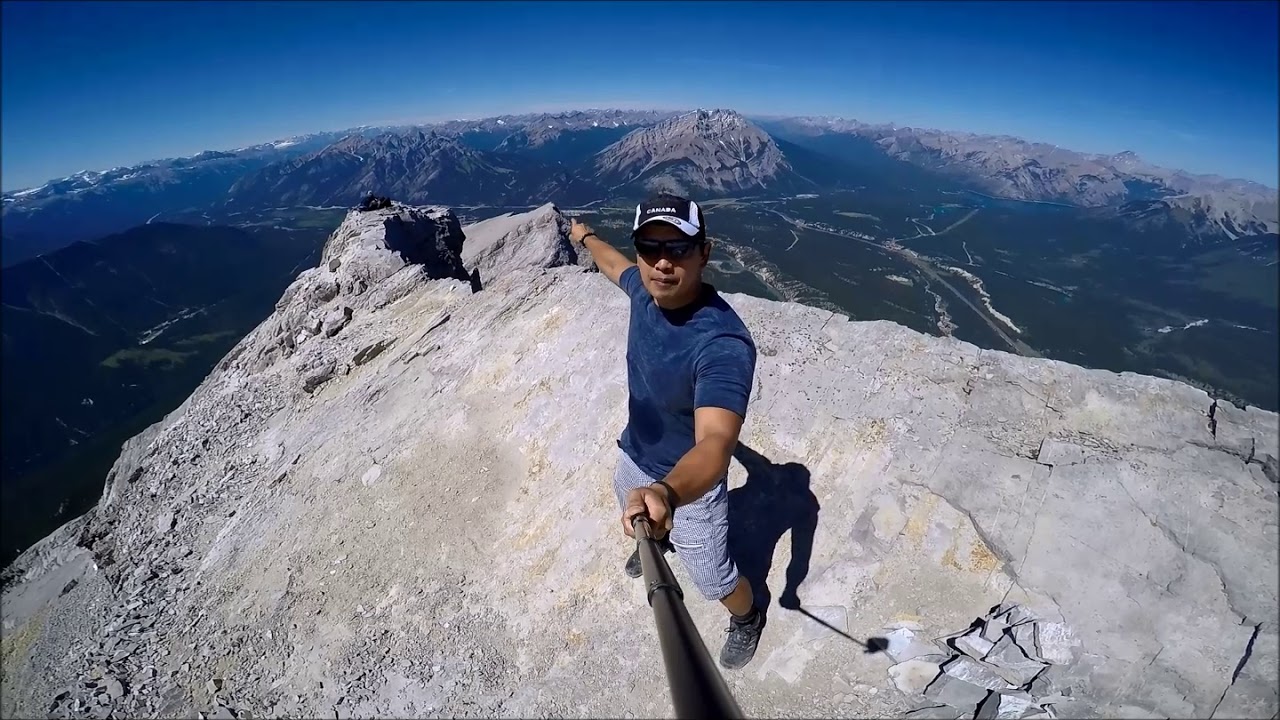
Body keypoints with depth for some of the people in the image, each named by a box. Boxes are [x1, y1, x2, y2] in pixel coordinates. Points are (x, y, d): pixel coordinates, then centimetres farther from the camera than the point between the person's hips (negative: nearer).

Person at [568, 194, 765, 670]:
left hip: (688, 483, -7)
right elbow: (616, 265, 7)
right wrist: (586, 238, 27)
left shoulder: (723, 344, -40)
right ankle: (656, 540, 74)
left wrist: (668, 493, -71)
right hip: (635, 457, 7)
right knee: (635, 514, 36)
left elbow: (715, 442, -51)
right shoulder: (645, 289, -17)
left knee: (715, 581, 11)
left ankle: (747, 618, 49)